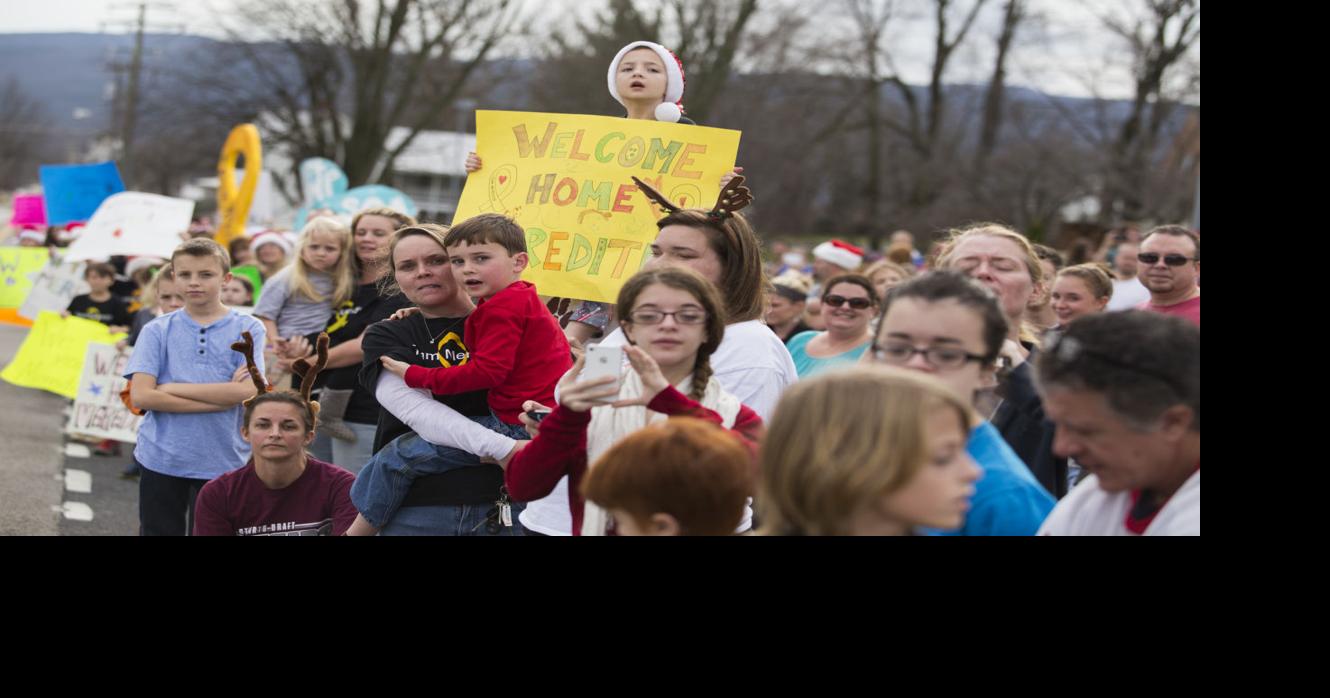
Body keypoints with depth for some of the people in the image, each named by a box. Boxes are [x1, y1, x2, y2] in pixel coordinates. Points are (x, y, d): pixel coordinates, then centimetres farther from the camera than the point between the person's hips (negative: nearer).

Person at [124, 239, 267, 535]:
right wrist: (219, 398, -15)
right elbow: (141, 396, -9)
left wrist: (172, 388, -11)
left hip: (222, 461, -1)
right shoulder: (158, 330, 2)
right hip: (160, 459, 1)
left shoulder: (247, 329, -1)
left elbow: (247, 391, -14)